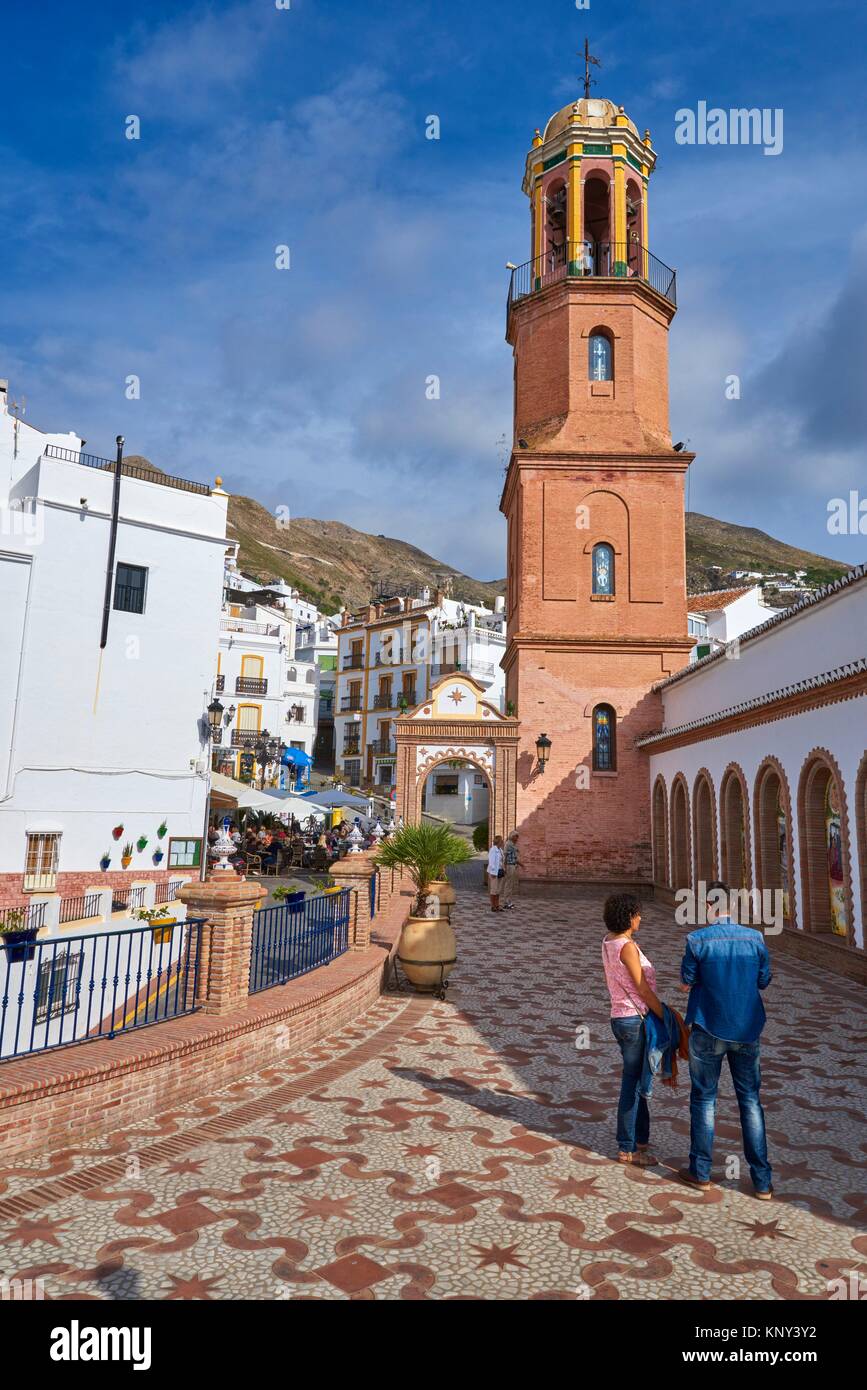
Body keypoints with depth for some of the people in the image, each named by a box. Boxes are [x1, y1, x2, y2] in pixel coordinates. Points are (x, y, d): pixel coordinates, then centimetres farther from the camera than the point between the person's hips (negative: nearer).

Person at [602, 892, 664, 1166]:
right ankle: (627, 1149, 14)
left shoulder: (608, 941, 6)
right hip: (634, 1020, -9)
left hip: (620, 1017, 9)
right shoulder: (627, 947, -20)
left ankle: (640, 1138, 34)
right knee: (632, 1083, 3)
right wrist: (666, 1019, -8)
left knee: (637, 1080, 20)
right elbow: (644, 990, -17)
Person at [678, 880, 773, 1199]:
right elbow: (763, 981, 3)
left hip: (709, 1030, -2)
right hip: (747, 1030, 2)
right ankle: (762, 1181, 15)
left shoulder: (697, 939, -15)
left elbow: (686, 982, -5)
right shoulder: (754, 938, -7)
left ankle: (700, 1172, 21)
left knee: (703, 1099, 12)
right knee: (750, 1101, 13)